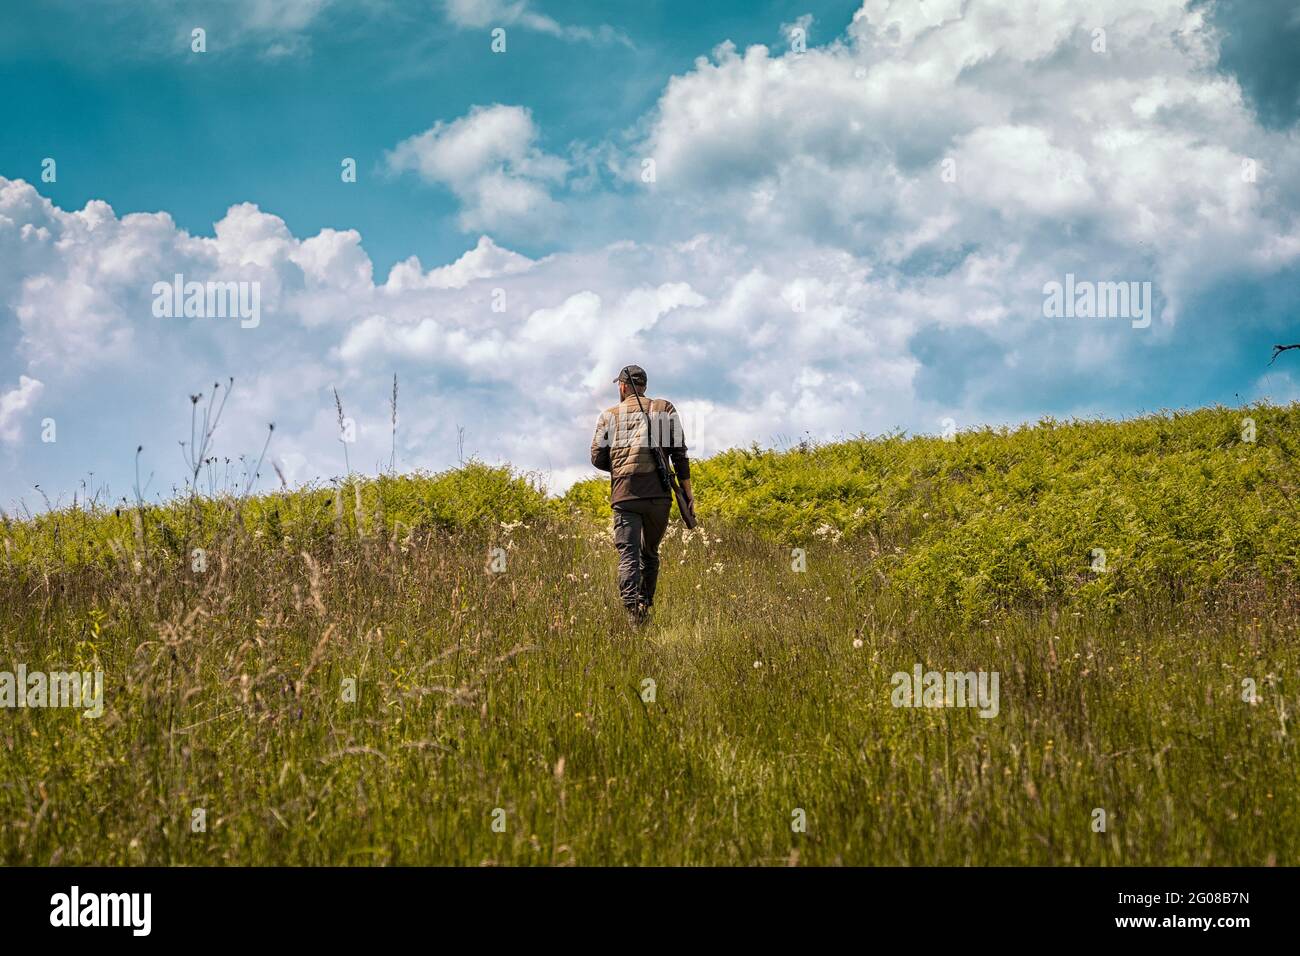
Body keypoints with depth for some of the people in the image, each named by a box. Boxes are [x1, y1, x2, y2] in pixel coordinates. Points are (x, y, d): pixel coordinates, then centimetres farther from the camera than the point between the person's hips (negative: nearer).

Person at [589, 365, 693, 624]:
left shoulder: (610, 415, 10)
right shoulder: (665, 409, 10)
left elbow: (598, 458, 9)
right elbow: (679, 452, 3)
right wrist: (687, 490, 7)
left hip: (624, 495, -1)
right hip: (658, 495, 1)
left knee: (628, 554, -7)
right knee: (650, 553, 19)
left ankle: (631, 606, -25)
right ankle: (646, 604, 19)